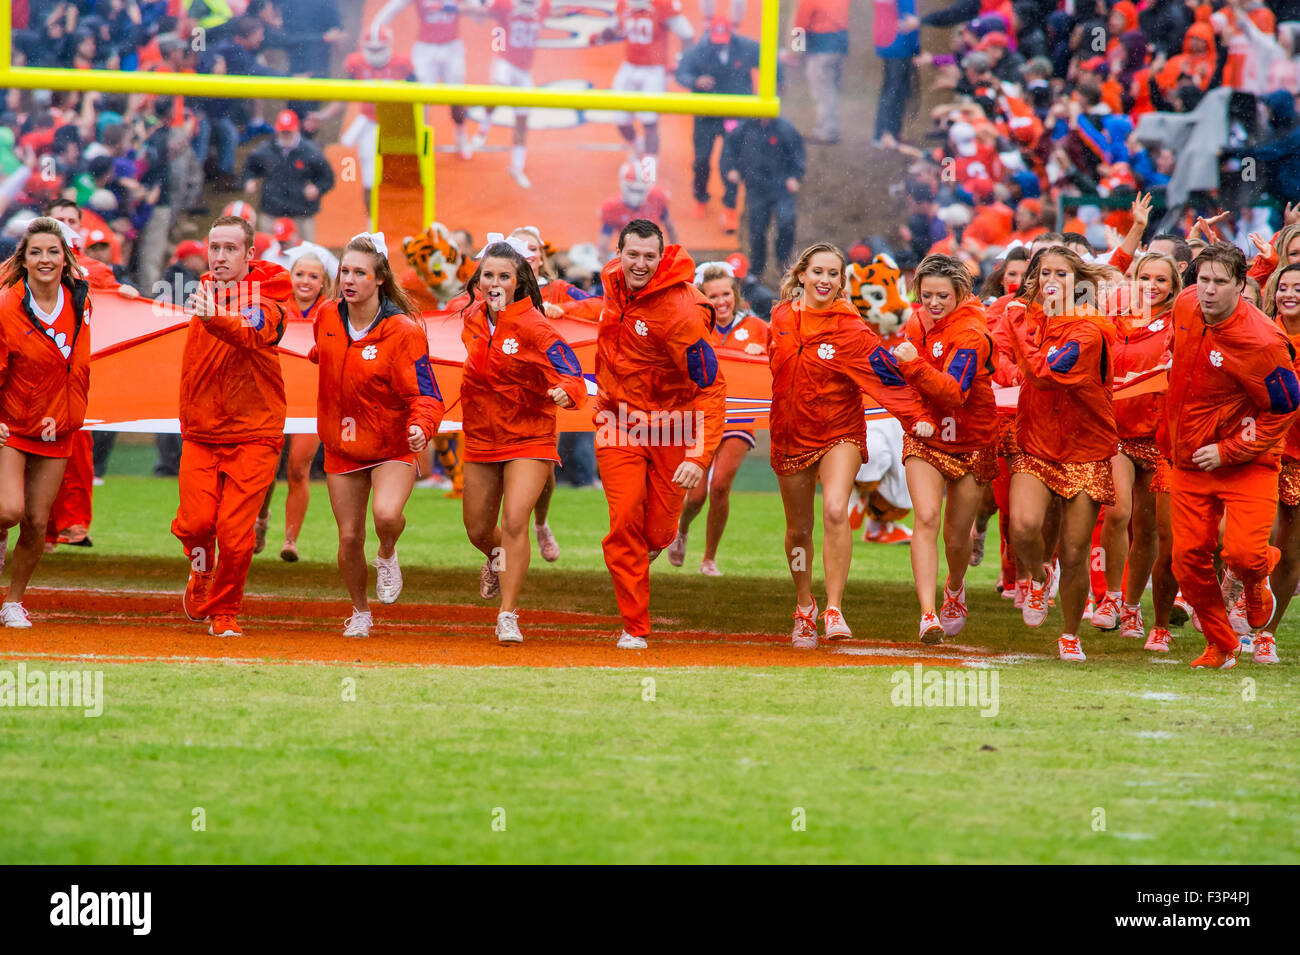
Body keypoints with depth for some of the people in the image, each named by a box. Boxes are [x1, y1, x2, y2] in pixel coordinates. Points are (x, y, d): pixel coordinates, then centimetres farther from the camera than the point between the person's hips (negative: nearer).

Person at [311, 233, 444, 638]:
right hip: (342, 446, 4)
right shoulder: (327, 316, -3)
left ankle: (388, 555, 7)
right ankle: (360, 612, 30)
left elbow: (424, 393, -22)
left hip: (394, 447, -4)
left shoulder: (403, 331, -18)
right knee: (349, 537, 5)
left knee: (386, 513, -29)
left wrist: (421, 426, -37)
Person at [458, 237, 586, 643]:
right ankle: (498, 559, 52)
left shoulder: (534, 328, -18)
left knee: (514, 522, -20)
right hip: (481, 440, 5)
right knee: (478, 531, 15)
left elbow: (572, 376, -27)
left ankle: (508, 616, -12)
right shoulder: (472, 317, -1)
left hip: (529, 439, -5)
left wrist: (566, 392, -46)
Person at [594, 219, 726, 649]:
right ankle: (634, 628, 2)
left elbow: (711, 388, -25)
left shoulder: (681, 313, -26)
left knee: (656, 533, 6)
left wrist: (699, 456, -34)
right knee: (624, 523, -8)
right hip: (618, 425, 4)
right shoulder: (613, 277, -5)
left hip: (669, 427, -3)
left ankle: (654, 542, 45)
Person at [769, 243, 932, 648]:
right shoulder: (783, 318, 0)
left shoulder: (851, 329, -13)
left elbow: (885, 373, -21)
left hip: (840, 433, -4)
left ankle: (834, 609, -20)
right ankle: (804, 607, 38)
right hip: (791, 433, 4)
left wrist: (916, 416, -32)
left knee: (835, 512, -26)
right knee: (798, 530, 14)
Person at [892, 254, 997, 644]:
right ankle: (928, 614, -24)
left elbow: (954, 393, -33)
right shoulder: (918, 324, 0)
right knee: (926, 518, -19)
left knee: (957, 537, 9)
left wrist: (915, 365, -44)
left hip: (970, 442, -3)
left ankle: (955, 588, 44)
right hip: (925, 437, 3)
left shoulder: (971, 334, -20)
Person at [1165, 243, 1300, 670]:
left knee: (1242, 555, -18)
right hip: (1189, 459, 5)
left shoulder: (1260, 342, -25)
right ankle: (1221, 645, 22)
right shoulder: (1185, 306, -4)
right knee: (1188, 558, 1)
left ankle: (1256, 577, 21)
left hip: (1246, 462, -5)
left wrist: (1228, 451, -18)